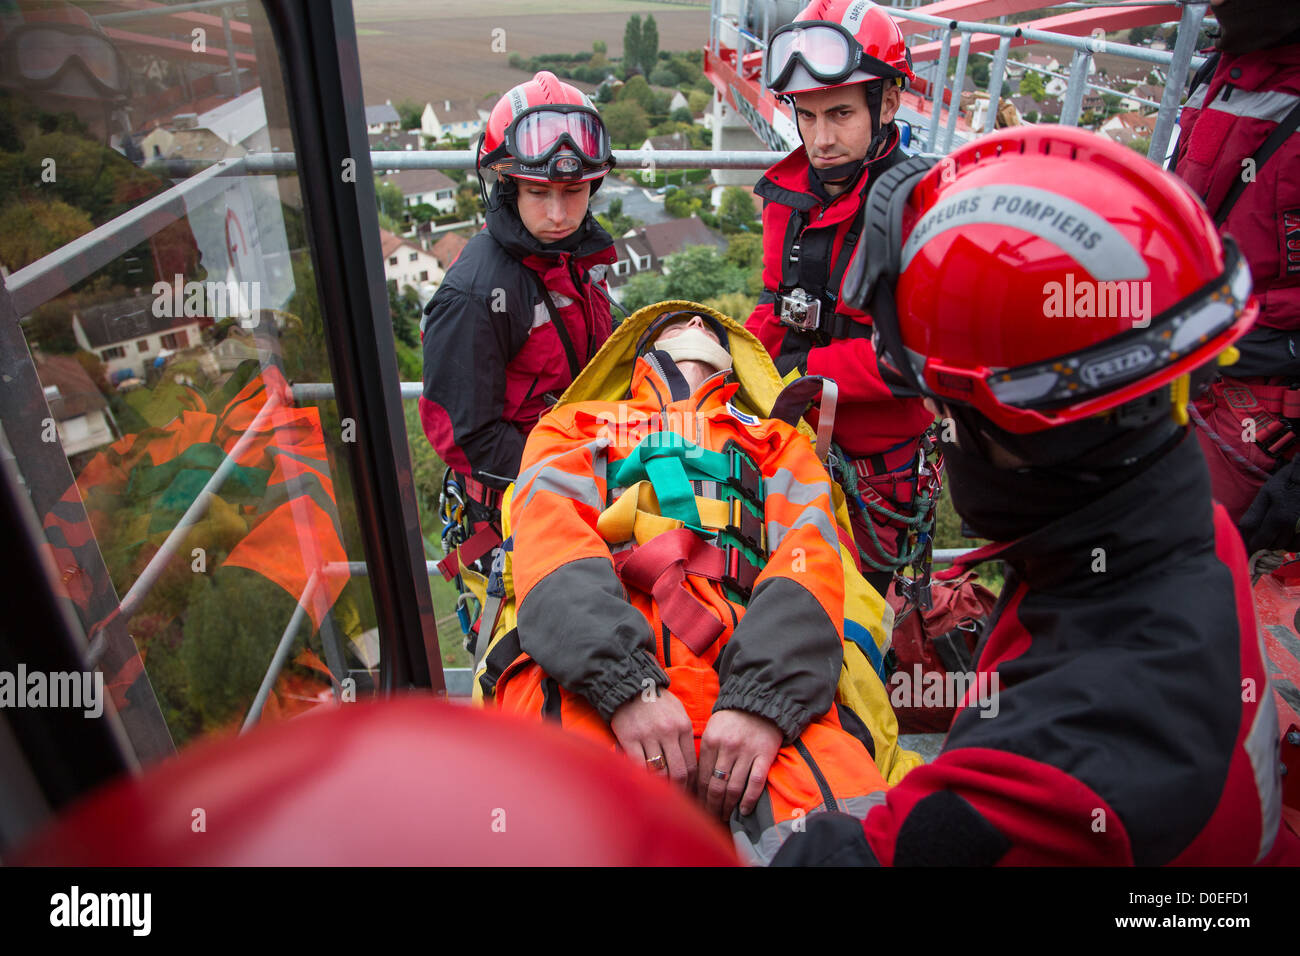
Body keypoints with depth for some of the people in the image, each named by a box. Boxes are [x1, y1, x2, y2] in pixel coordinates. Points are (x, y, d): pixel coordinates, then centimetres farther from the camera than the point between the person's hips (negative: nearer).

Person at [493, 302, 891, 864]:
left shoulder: (775, 442, 32)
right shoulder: (575, 426, 29)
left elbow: (809, 552, 10)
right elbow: (549, 534, 7)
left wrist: (764, 697, -12)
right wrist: (626, 683, -14)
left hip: (745, 661, 1)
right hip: (585, 662, 0)